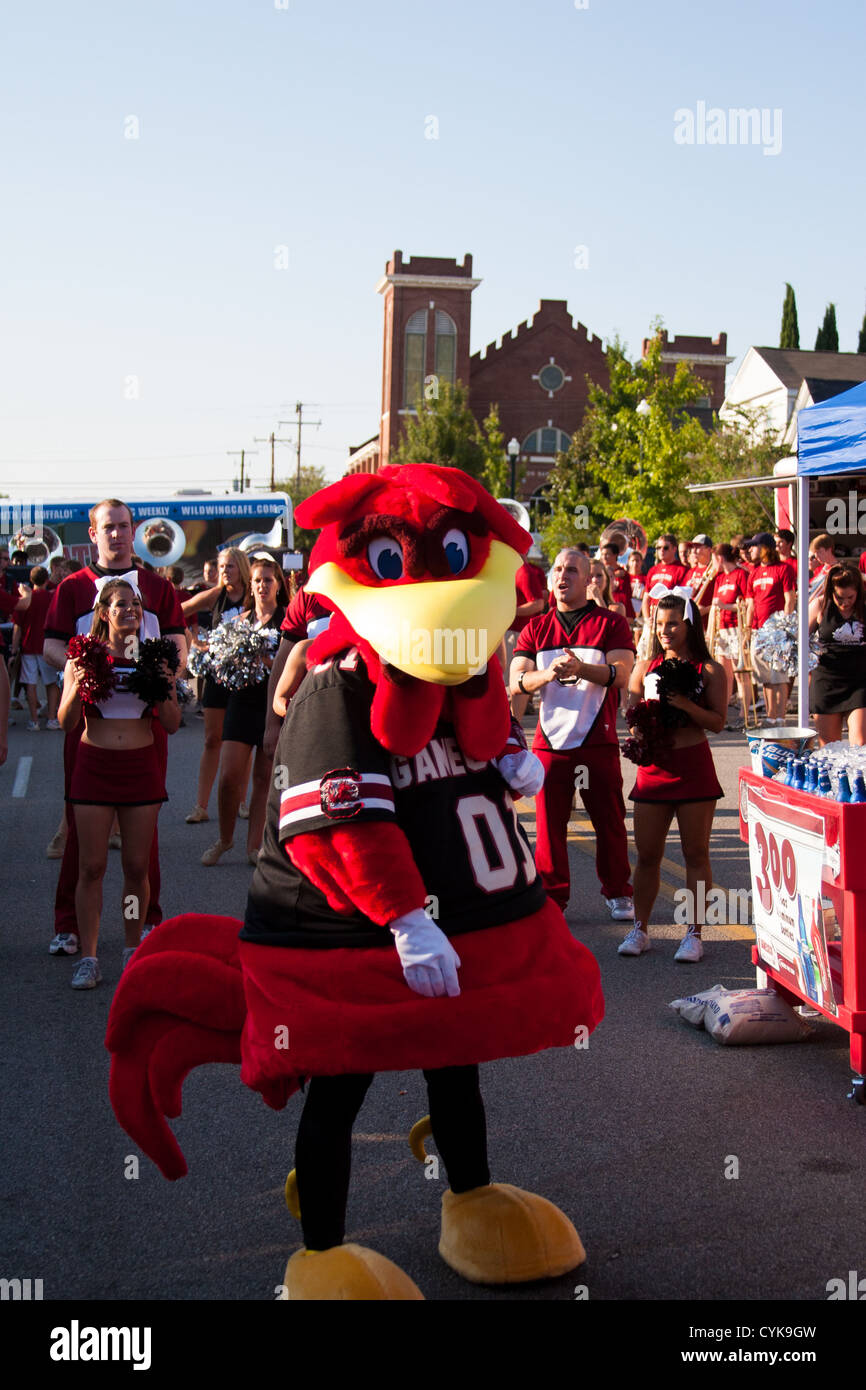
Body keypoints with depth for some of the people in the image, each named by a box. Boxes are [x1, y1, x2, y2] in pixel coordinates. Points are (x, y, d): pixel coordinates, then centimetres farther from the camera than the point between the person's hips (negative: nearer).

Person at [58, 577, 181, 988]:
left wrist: (164, 687, -13)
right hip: (94, 766, -1)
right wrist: (77, 687, -19)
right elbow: (67, 722, -2)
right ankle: (88, 958, 6)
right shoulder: (84, 657, 1)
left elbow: (172, 725, 3)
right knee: (91, 865, 0)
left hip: (141, 767, 1)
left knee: (137, 866, 5)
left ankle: (133, 951, 18)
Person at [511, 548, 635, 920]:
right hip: (550, 742, 2)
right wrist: (547, 674, -23)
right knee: (549, 824, 2)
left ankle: (617, 893, 24)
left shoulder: (611, 623, 2)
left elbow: (621, 674, -13)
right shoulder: (536, 628, 10)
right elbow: (516, 682, -1)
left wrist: (582, 668, -31)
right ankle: (552, 899, 14)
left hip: (598, 742, -2)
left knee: (609, 822, 6)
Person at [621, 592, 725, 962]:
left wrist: (685, 705, -20)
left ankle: (693, 933, 8)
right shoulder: (645, 668, 10)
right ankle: (640, 929, 17)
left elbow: (717, 721, -6)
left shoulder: (709, 671, 0)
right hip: (654, 765, 3)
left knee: (695, 853, 2)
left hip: (693, 767, -3)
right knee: (647, 854, 6)